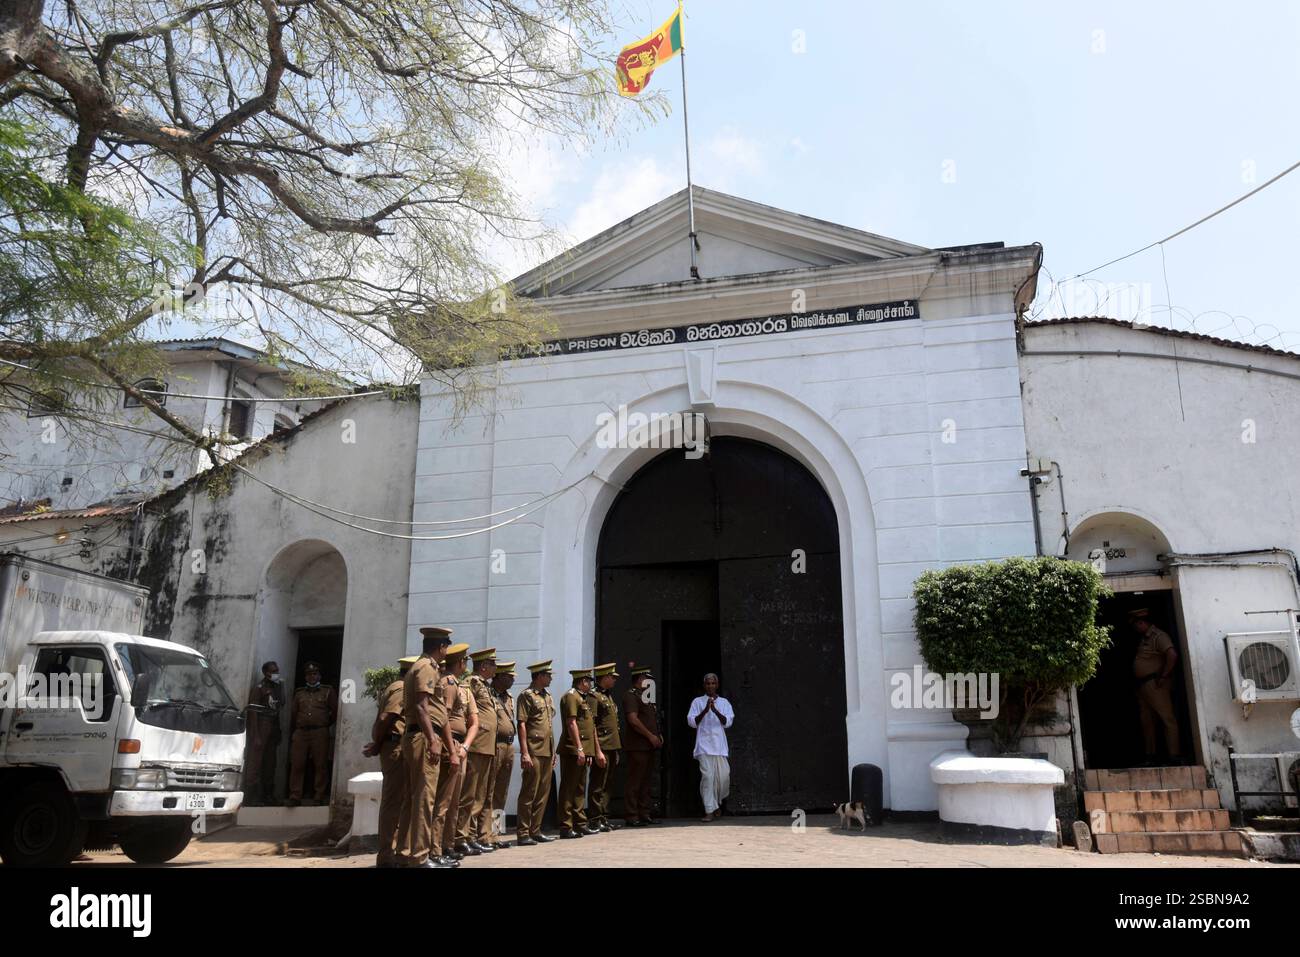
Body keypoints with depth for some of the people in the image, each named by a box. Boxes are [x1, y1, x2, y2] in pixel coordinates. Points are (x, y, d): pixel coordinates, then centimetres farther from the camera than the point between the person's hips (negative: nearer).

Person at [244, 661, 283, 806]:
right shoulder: (259, 688, -7)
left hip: (273, 730, 7)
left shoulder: (278, 688, 13)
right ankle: (251, 797, -4)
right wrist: (256, 736, -18)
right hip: (260, 729, -7)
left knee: (270, 764, 10)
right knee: (255, 763, -7)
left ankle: (267, 795, 17)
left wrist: (278, 734, 14)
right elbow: (253, 712, -12)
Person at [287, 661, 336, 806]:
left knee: (320, 766, -3)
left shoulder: (327, 691, 11)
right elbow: (293, 715, 17)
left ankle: (318, 797, 1)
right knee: (297, 765, -4)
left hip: (320, 733, -2)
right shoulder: (299, 693, 19)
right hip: (300, 732, 2)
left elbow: (335, 711, 11)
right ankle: (295, 797, 0)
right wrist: (291, 735, 11)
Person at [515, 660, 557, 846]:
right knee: (529, 793, -4)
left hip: (547, 752, 8)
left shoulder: (547, 696, 18)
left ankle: (535, 831, 17)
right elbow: (522, 725, -12)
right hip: (534, 752, -8)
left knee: (543, 794, 10)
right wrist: (524, 753, -18)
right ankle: (523, 834, 1)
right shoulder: (527, 695, -7)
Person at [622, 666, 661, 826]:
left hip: (649, 746, 10)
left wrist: (658, 735, 11)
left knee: (646, 782, 11)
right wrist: (650, 736, -18)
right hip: (637, 746, -10)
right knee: (635, 783, -6)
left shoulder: (645, 696, 21)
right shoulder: (631, 696, -10)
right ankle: (631, 817, -3)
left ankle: (644, 814, 17)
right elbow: (633, 720, -20)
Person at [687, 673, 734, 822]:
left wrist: (715, 710, -17)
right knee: (707, 776, -10)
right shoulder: (698, 702, 7)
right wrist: (705, 710, -15)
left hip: (719, 745, 2)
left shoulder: (724, 702, 11)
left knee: (723, 776, -1)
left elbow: (727, 722, -2)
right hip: (704, 745, -2)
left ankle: (716, 803, 25)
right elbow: (692, 722, -2)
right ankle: (710, 810, -5)